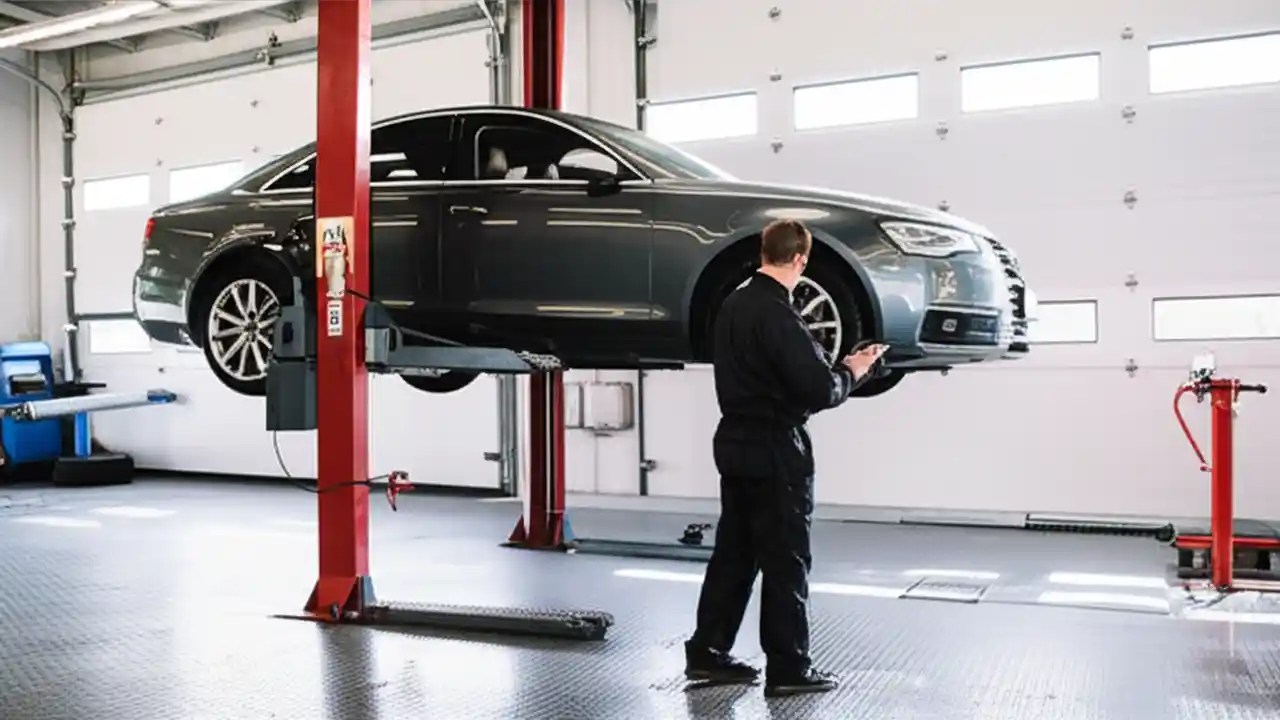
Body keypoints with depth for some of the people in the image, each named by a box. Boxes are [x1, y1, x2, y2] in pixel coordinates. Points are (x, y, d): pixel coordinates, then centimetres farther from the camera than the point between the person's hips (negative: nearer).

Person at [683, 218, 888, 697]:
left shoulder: (733, 304, 7)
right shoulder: (776, 314, -20)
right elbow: (820, 390, -22)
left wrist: (833, 369, 18)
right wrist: (851, 372, -3)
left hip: (735, 443, 9)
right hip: (774, 452, -8)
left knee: (734, 551, 15)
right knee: (785, 559, 2)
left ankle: (707, 653, 22)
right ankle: (788, 668, 11)